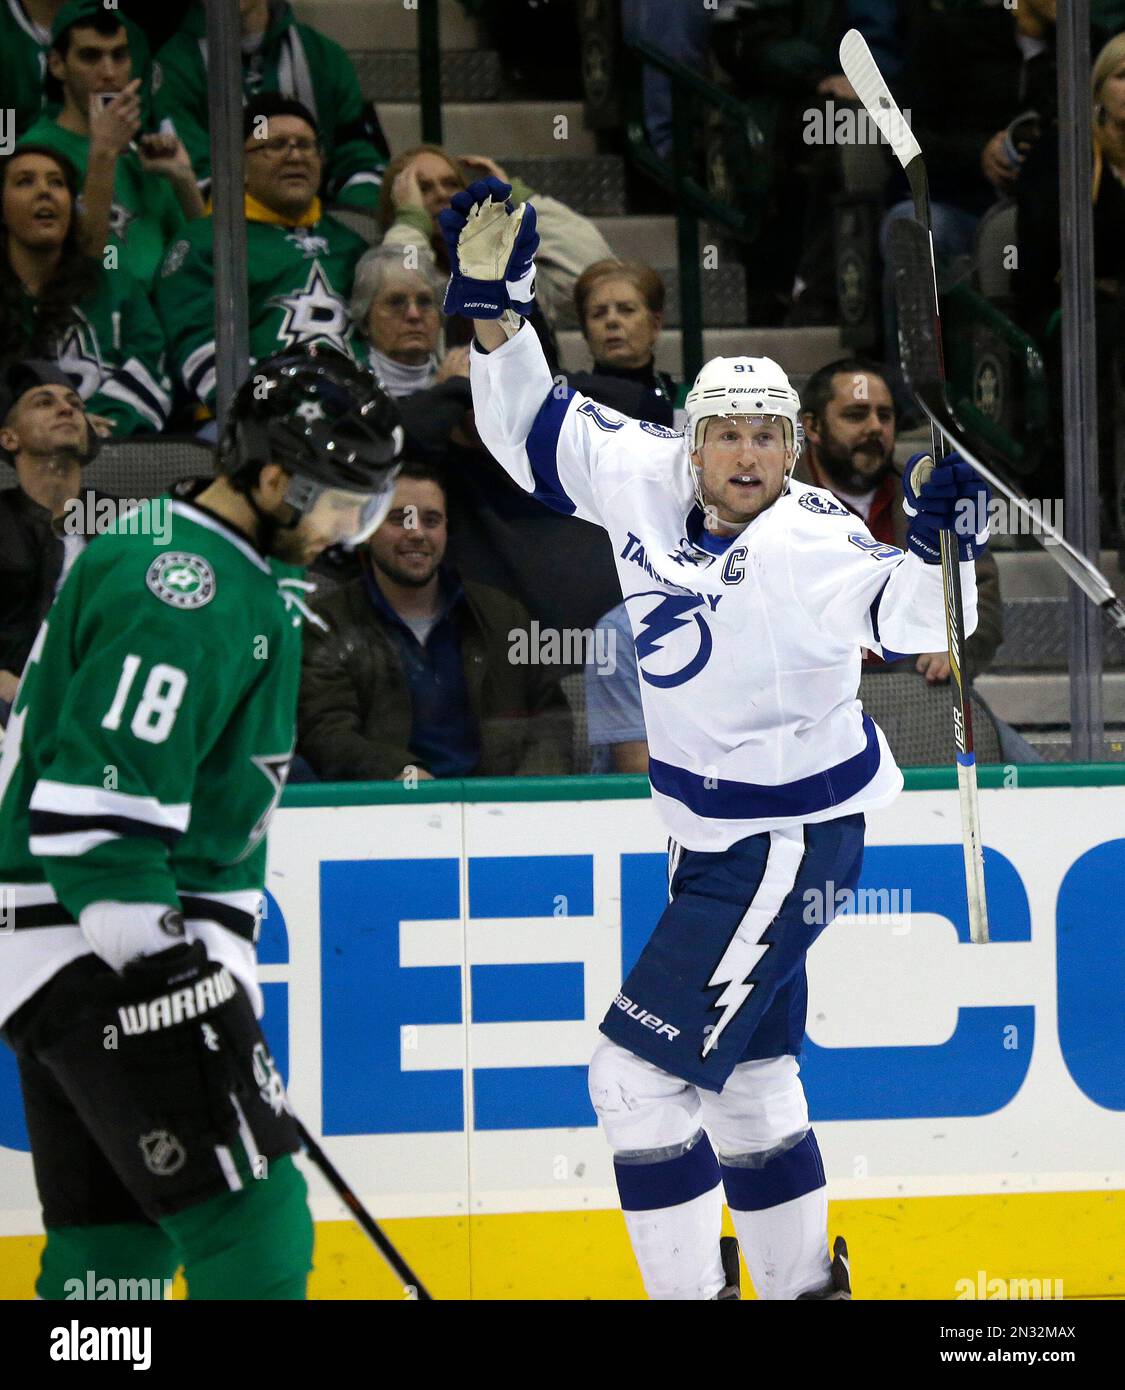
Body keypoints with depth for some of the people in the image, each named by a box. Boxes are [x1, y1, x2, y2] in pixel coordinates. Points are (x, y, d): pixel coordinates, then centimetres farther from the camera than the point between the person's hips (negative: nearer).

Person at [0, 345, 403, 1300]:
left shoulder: (240, 577, 17)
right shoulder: (186, 594, -17)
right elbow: (96, 806, -24)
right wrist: (165, 967, -26)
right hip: (108, 953, -11)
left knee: (113, 1246, 12)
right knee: (251, 1227, -13)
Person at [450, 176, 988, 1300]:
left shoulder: (811, 542, -23)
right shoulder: (643, 479, -4)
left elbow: (903, 617, -34)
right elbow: (536, 430, 8)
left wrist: (938, 546, -53)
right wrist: (493, 308, -3)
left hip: (790, 845, -8)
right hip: (714, 837, 8)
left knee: (638, 1069, -13)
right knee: (742, 1070, 22)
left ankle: (691, 1291, -7)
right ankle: (800, 1281, 37)